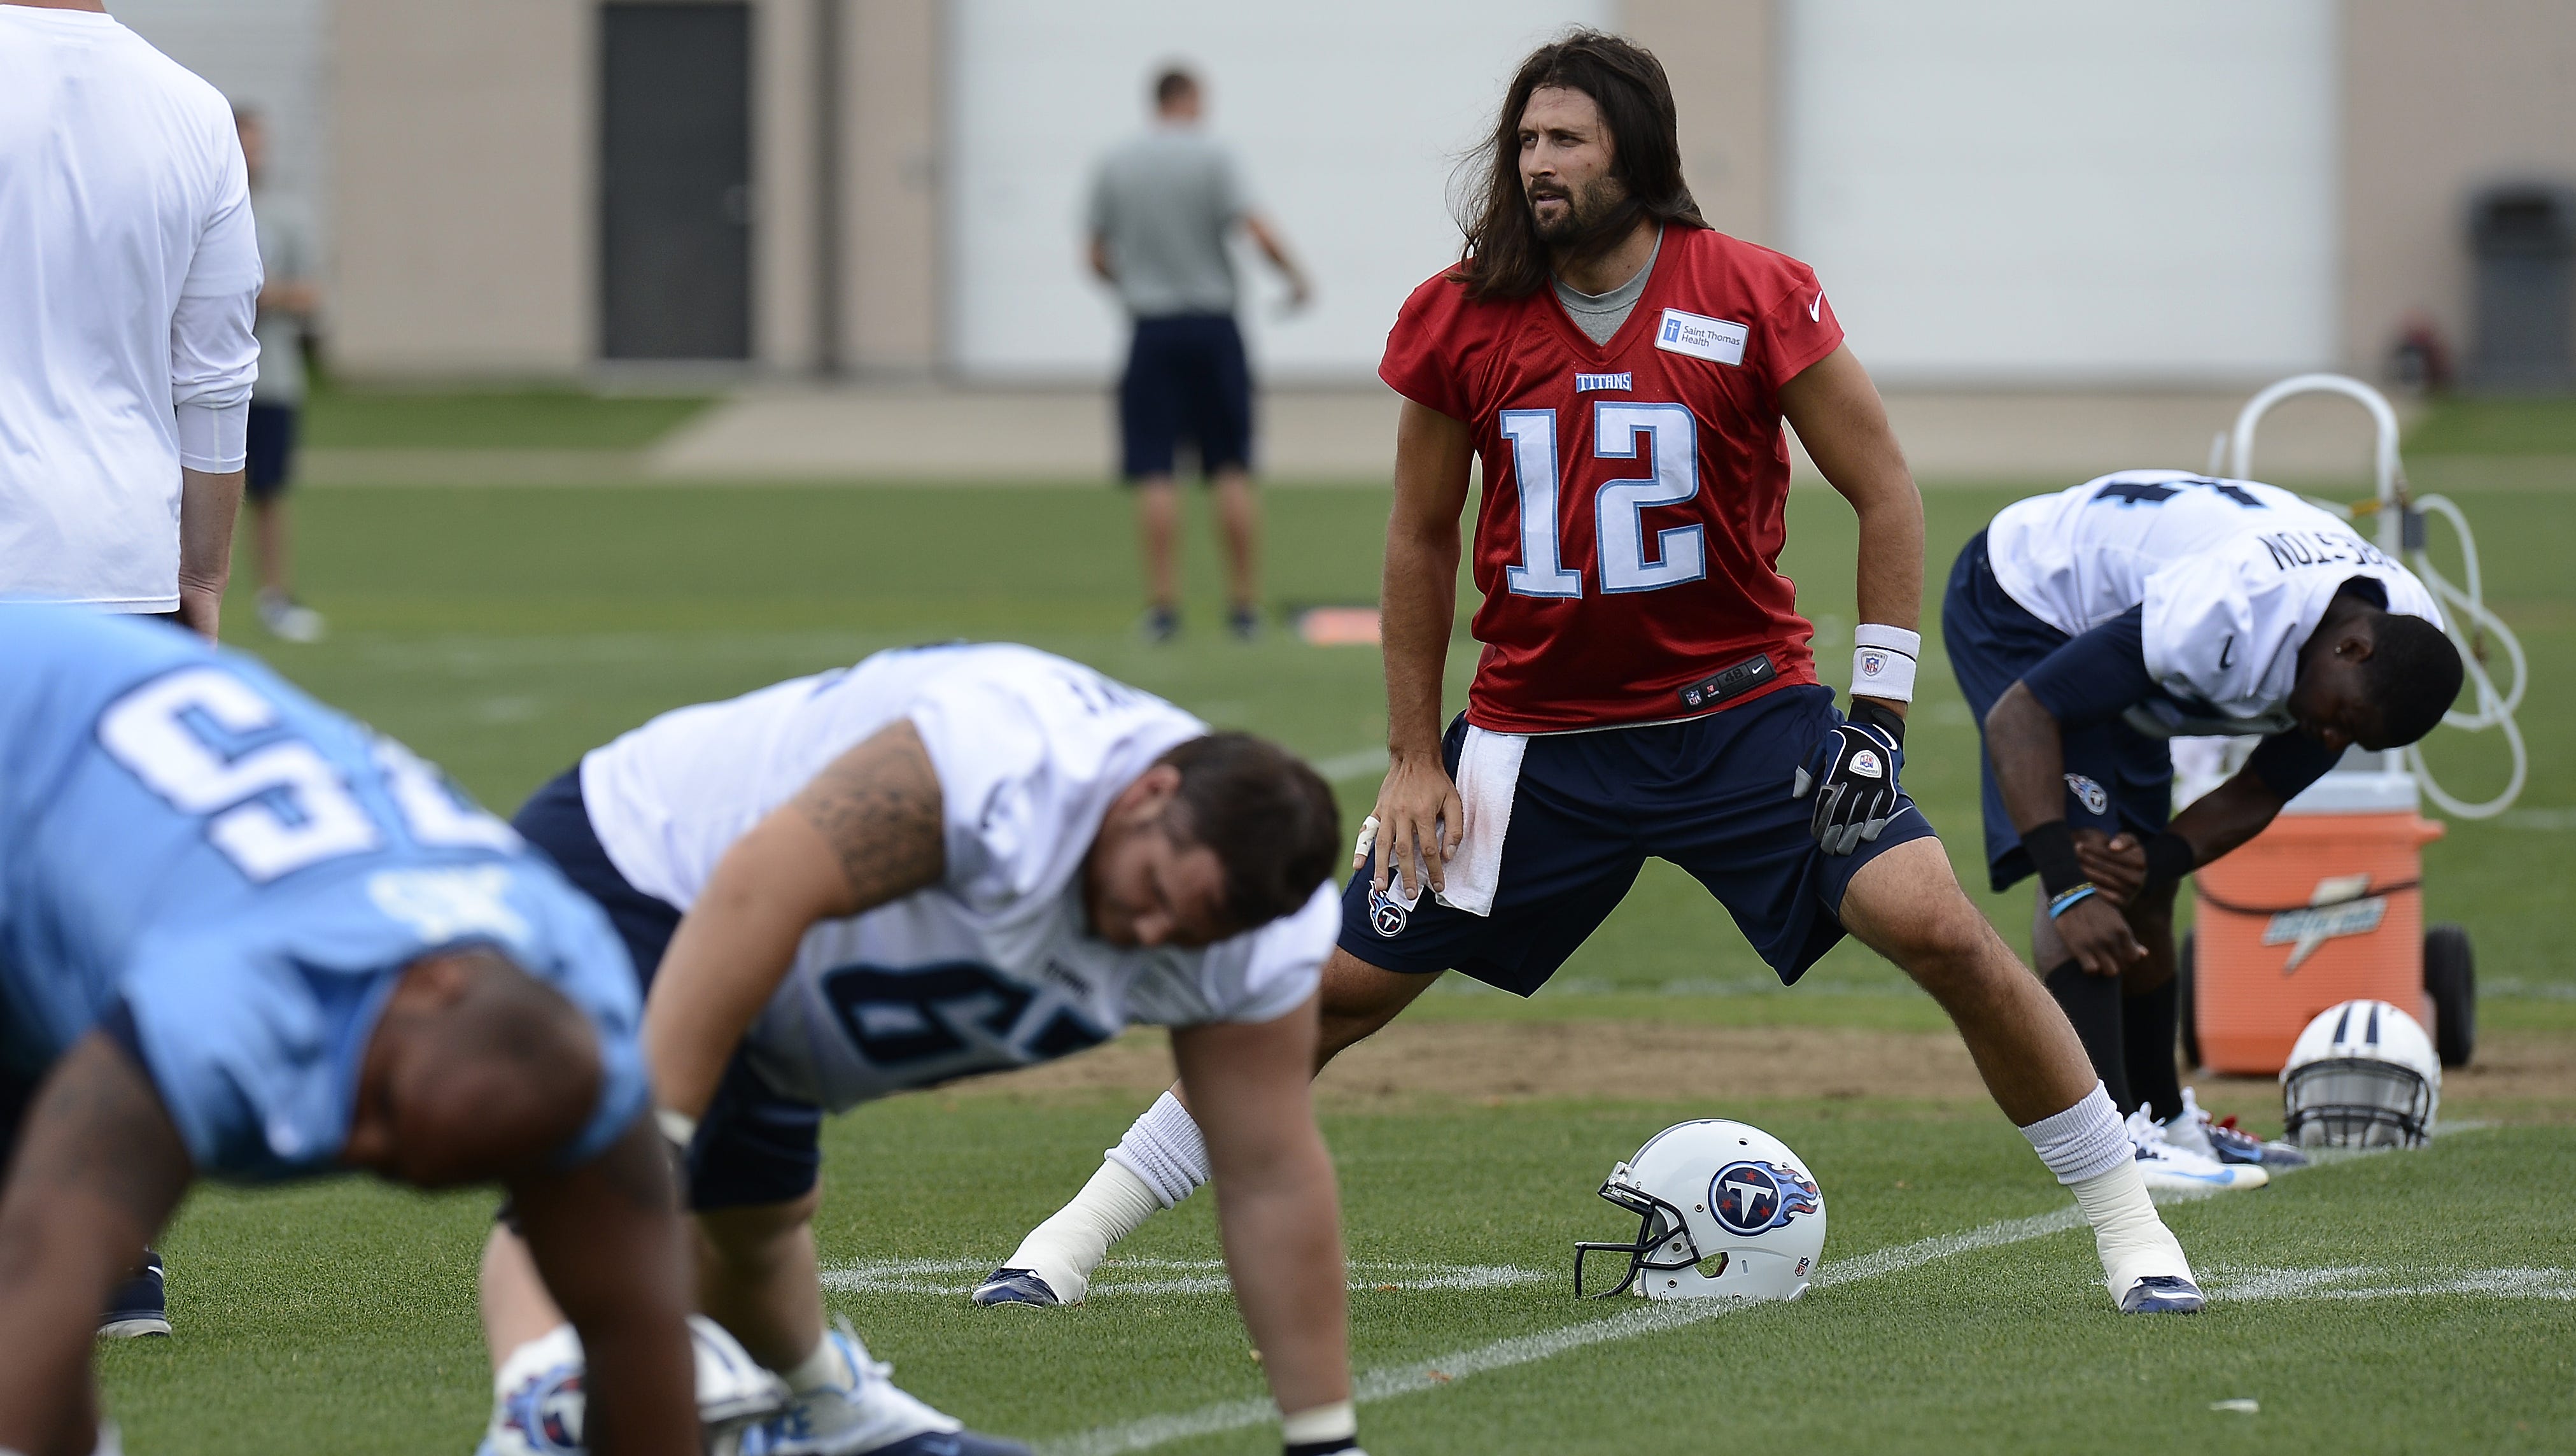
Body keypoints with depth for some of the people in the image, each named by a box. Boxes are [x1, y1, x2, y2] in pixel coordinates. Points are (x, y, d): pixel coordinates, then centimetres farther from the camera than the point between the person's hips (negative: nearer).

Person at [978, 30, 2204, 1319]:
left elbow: (1885, 494, -2)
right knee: (1340, 986, 1)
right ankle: (1078, 1236, 13)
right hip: (1539, 737, 2)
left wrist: (1880, 713, -7)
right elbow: (1420, 538, 8)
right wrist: (1412, 759, 6)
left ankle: (2128, 1227, -1)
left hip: (1743, 714, -1)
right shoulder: (1459, 321, -4)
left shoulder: (1755, 299, -10)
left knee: (1939, 930, -17)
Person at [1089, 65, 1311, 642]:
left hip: (1152, 331, 1)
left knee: (1155, 474, -1)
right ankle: (1246, 605, 6)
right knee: (1233, 470, 4)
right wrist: (1297, 278, 2)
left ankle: (1163, 605, -6)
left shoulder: (1115, 166, 4)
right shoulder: (1212, 156, -4)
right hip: (1214, 325, -1)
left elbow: (1098, 258, 8)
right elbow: (1257, 231, -13)